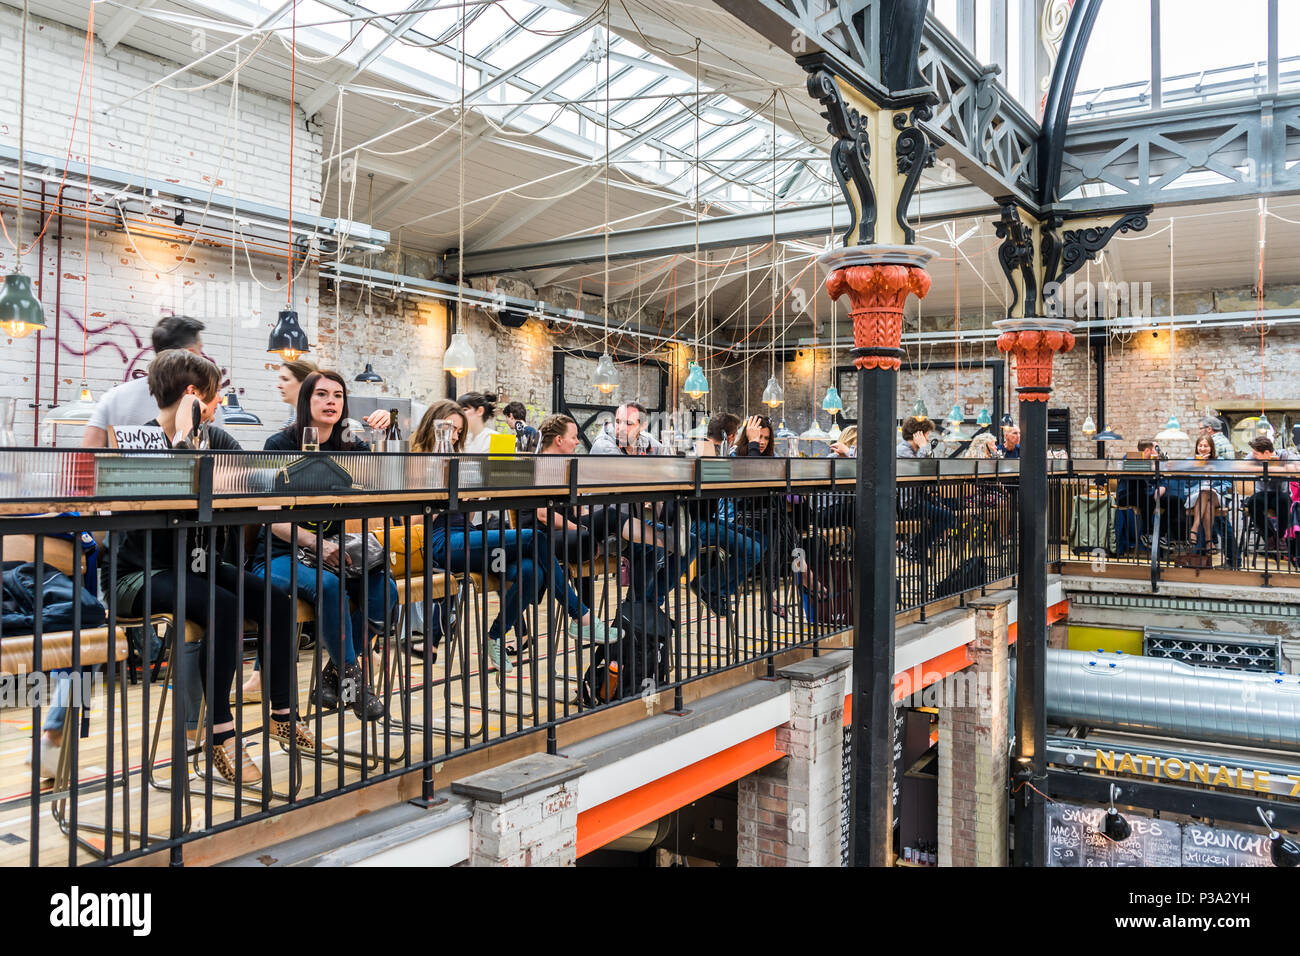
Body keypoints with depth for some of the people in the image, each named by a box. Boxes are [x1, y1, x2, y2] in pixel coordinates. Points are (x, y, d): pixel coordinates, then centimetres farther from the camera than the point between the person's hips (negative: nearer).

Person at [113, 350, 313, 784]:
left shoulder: (215, 439, 8)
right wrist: (184, 436, -25)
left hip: (197, 563, 7)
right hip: (143, 573, -7)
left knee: (276, 598, -13)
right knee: (225, 606, -31)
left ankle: (282, 714, 2)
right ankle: (222, 735, -21)